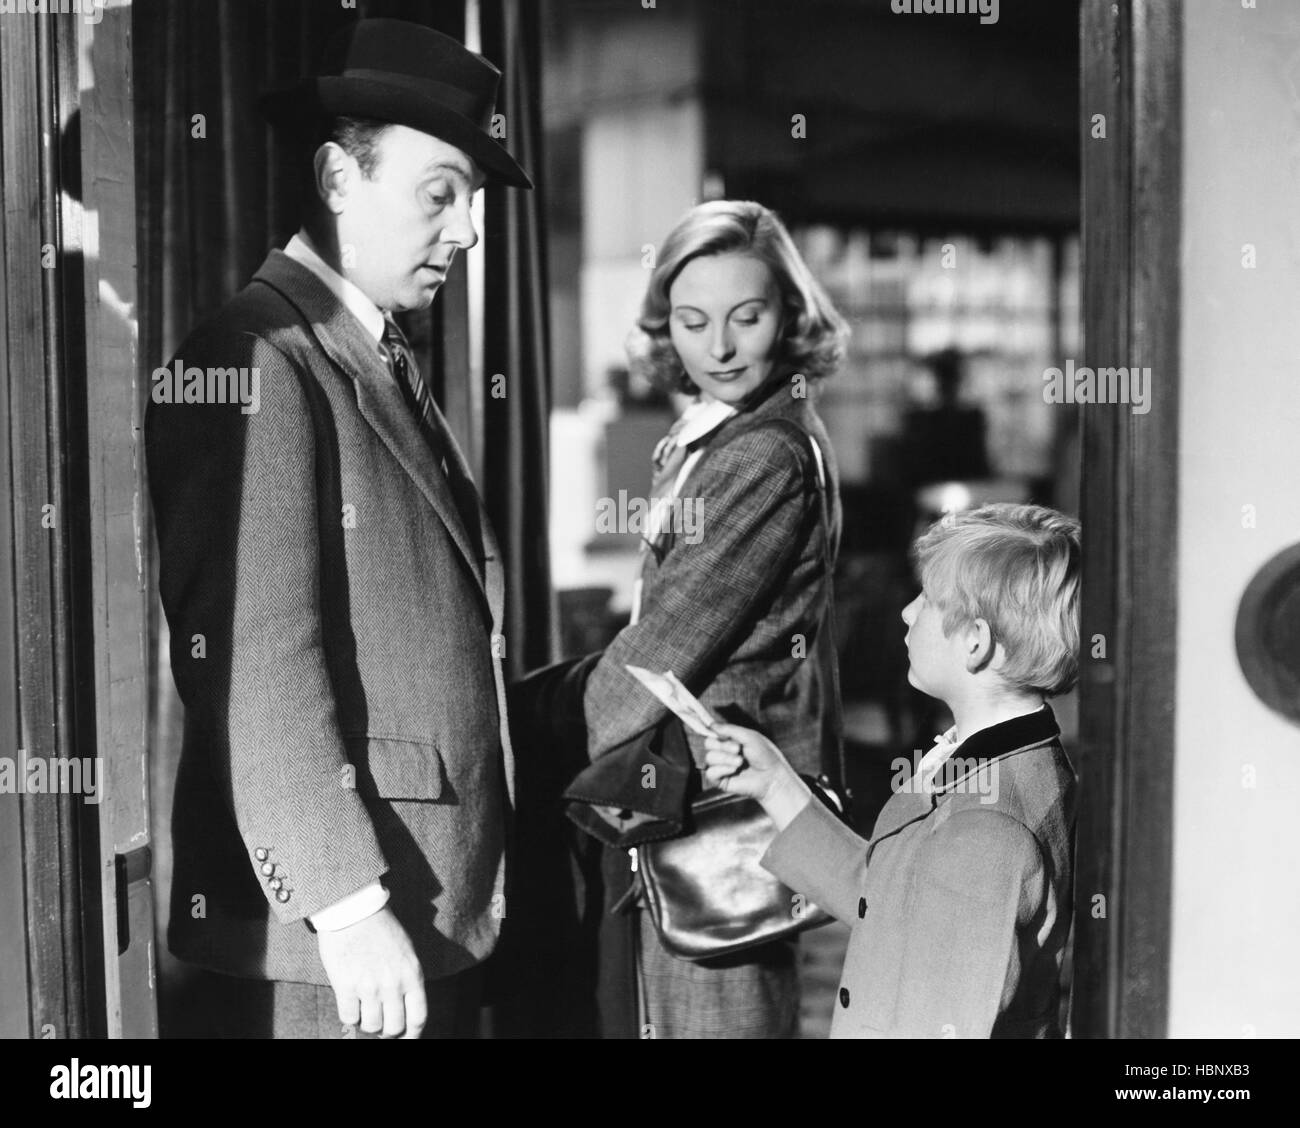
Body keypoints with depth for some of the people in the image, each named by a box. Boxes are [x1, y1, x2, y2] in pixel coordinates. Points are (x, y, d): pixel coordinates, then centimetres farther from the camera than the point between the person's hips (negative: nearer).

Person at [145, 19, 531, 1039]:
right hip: (337, 931, -8)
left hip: (447, 904, 9)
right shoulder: (259, 362, -14)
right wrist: (347, 906, -21)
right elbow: (258, 667, -20)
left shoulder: (390, 365, 14)